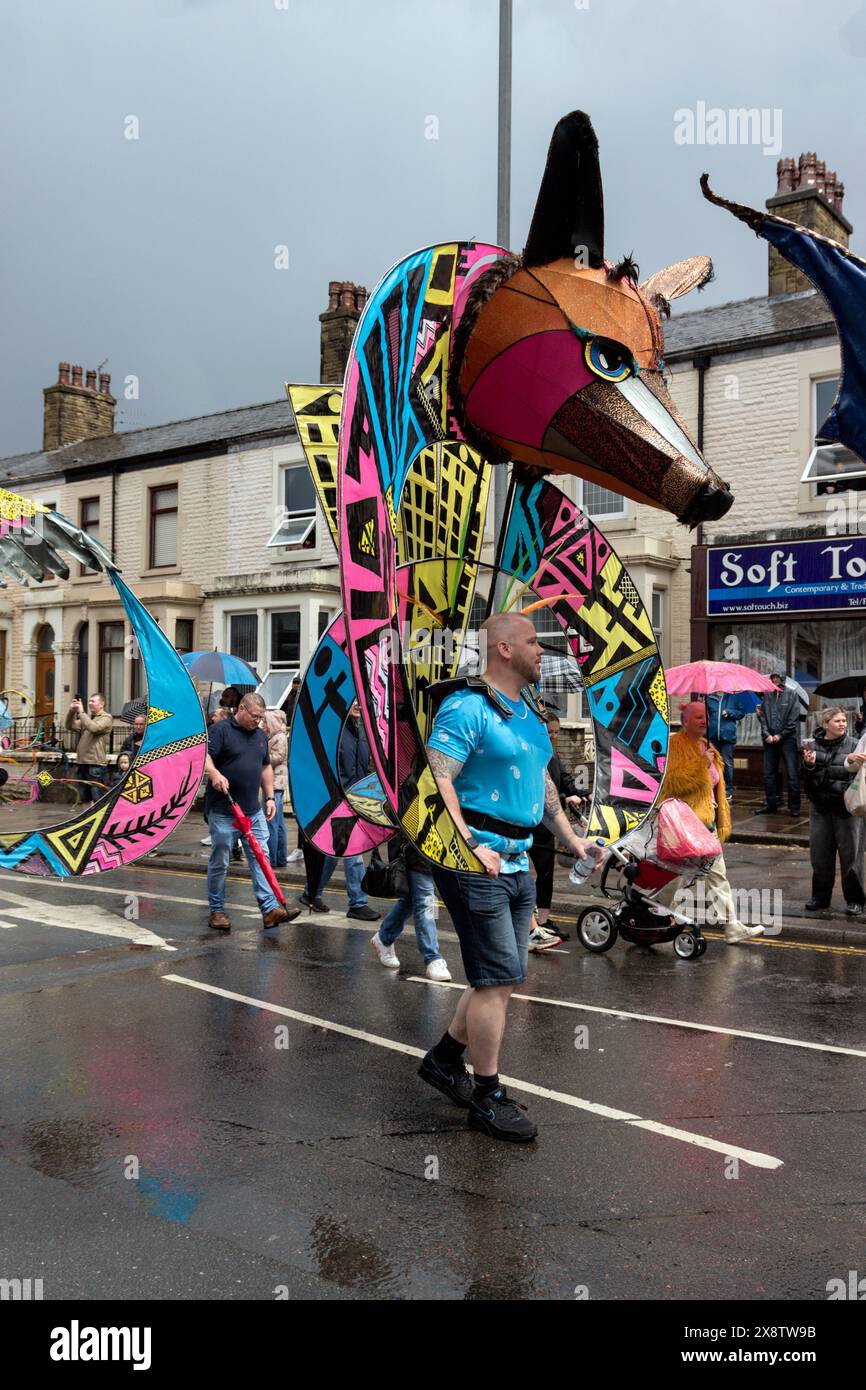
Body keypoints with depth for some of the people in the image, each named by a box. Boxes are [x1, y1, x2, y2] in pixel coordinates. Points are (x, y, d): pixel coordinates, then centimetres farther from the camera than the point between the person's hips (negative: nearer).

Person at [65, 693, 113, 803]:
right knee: (85, 798, 14)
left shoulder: (106, 718, -3)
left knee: (98, 800, -8)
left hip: (96, 765, -8)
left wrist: (81, 712, -13)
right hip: (83, 763, 8)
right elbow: (70, 726, 12)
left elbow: (93, 728, -20)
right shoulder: (88, 717, 20)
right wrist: (71, 711, -3)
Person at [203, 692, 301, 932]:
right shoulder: (220, 730, -7)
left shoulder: (261, 735, 15)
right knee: (219, 863, 4)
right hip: (223, 811, -6)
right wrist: (214, 774, -37)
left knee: (260, 859, 0)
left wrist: (270, 797, 15)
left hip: (254, 812, 6)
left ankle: (270, 909, -1)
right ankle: (217, 911, 16)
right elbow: (204, 757, -18)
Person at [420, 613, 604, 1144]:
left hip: (517, 862, 9)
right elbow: (436, 780, -21)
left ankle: (445, 1058, 31)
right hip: (475, 863, -9)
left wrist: (572, 839, 19)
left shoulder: (530, 715, 16)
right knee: (498, 978, -5)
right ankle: (488, 1097, 9)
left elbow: (542, 782, 25)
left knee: (503, 978, 15)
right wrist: (471, 846, -27)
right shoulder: (467, 708, -13)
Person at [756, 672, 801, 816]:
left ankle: (794, 806, 0)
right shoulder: (767, 695, 9)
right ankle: (771, 803, 16)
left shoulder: (791, 693, 0)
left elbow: (794, 718, -5)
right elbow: (762, 716, 8)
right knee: (768, 773, 7)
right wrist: (766, 734, -5)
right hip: (770, 739, 4)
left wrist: (780, 735, -9)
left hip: (787, 738, -4)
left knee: (792, 774, -5)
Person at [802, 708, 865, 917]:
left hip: (847, 808, -3)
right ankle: (820, 897, 25)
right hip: (821, 808, 3)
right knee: (820, 855, 11)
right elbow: (807, 778, 2)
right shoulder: (815, 745, 4)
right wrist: (808, 764, -17)